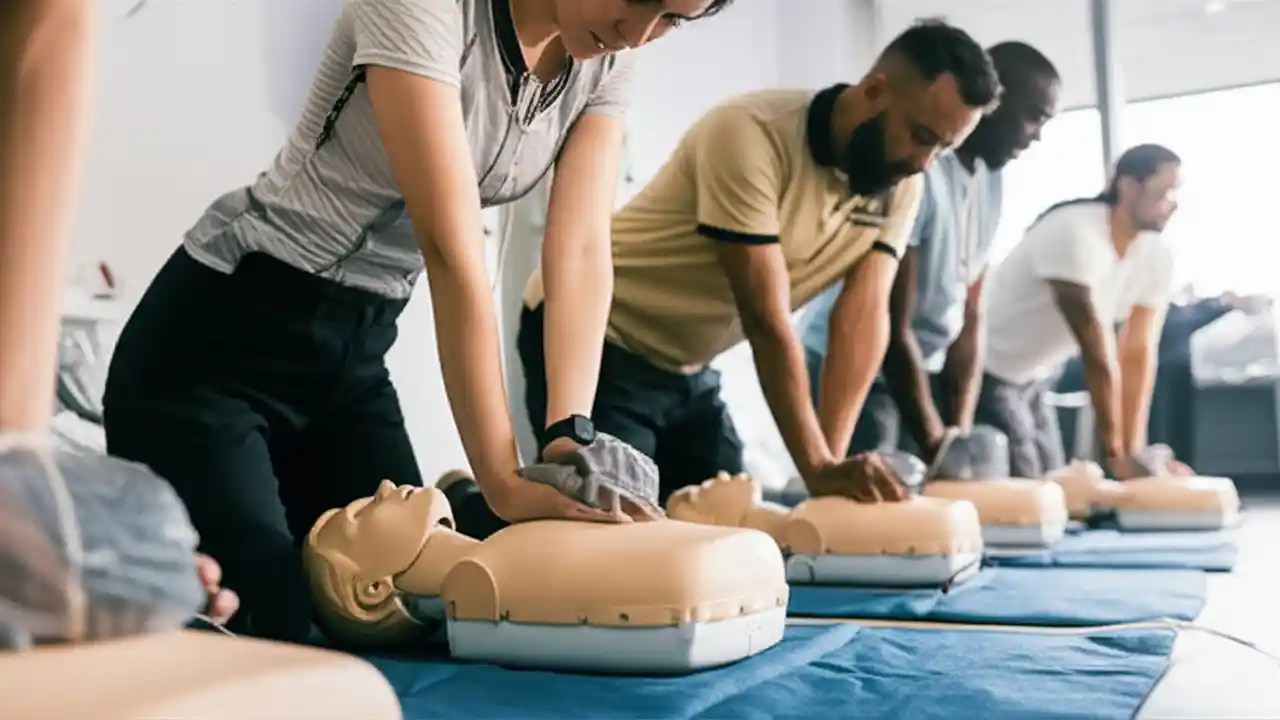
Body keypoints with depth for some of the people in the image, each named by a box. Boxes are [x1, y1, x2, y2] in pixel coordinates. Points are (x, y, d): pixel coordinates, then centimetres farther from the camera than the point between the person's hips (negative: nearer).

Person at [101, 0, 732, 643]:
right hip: (220, 338, -7)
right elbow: (451, 251, -30)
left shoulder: (606, 61, -3)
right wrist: (503, 481, -31)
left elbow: (581, 254, -10)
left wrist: (569, 442, -22)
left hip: (356, 354, 7)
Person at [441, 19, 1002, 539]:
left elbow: (866, 317, -13)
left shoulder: (899, 187, -5)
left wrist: (834, 459, -25)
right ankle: (459, 510, 12)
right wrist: (817, 467, -31)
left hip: (687, 366, 8)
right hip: (596, 340, -7)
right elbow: (766, 322, -29)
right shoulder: (753, 134, -27)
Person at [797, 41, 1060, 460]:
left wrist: (961, 432, -5)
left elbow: (969, 318, 5)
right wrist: (937, 446, -17)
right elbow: (892, 328, -20)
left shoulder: (991, 182, 5)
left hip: (925, 370, 8)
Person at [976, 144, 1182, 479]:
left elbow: (1139, 353, -6)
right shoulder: (1076, 235, -28)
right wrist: (1115, 451, -25)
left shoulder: (1156, 257, -5)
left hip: (1037, 377, 8)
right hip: (988, 372, -7)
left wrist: (1134, 449, -12)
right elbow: (1097, 350, -28)